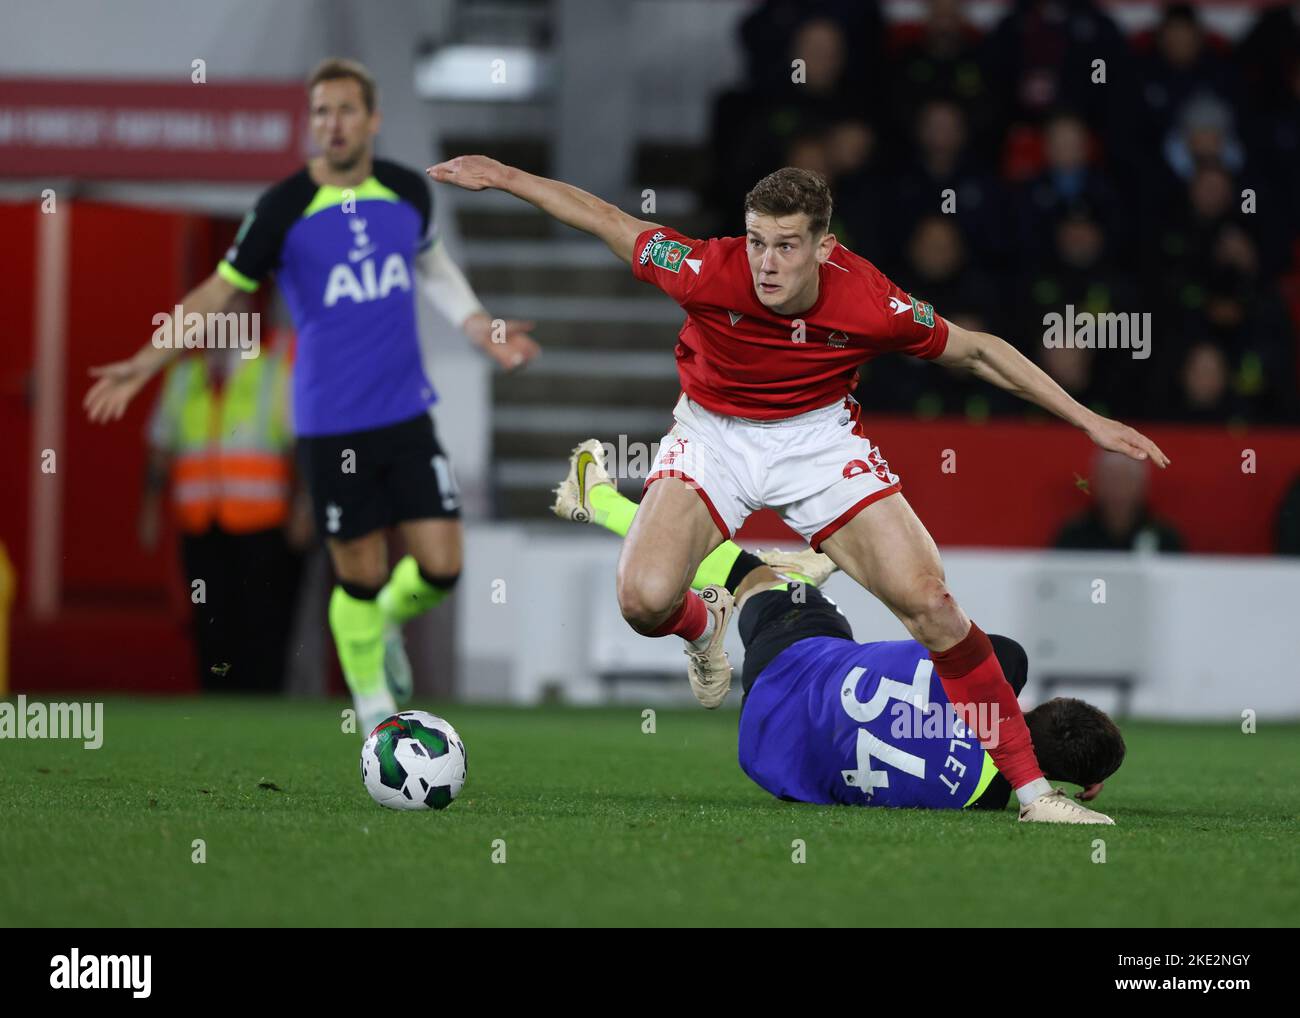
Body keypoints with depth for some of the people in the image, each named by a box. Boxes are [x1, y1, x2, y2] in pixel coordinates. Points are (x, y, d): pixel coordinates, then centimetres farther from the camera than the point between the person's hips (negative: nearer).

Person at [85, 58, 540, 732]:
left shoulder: (408, 192, 2)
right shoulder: (283, 209, -10)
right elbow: (221, 291, -4)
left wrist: (480, 327, 16)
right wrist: (145, 363, -11)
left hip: (406, 416, 3)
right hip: (329, 424, -3)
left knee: (440, 567, -2)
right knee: (361, 579, 0)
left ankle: (387, 625, 31)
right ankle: (374, 707, 21)